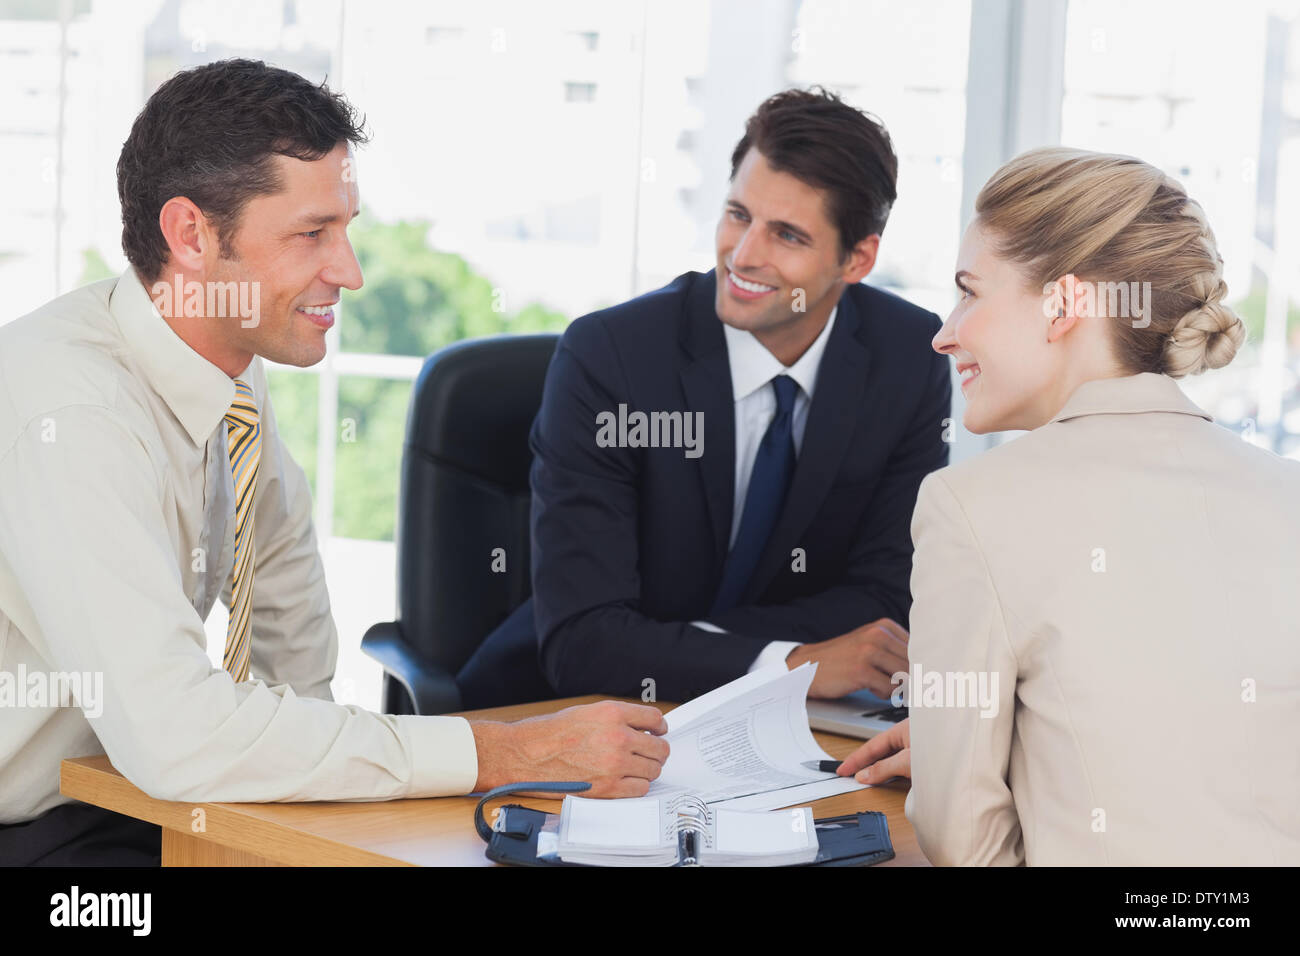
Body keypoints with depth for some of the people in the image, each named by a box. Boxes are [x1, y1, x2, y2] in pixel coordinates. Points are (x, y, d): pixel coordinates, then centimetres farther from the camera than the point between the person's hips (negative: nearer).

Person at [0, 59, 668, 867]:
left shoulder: (236, 376, -1)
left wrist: (300, 732, 4)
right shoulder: (68, 415, -25)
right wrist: (505, 753, -29)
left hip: (133, 795, 7)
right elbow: (173, 734, -33)